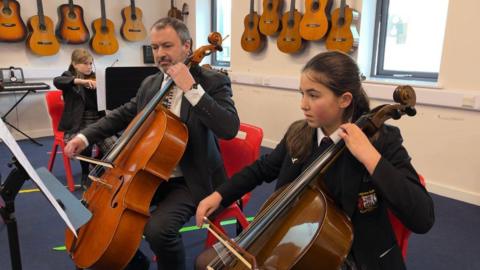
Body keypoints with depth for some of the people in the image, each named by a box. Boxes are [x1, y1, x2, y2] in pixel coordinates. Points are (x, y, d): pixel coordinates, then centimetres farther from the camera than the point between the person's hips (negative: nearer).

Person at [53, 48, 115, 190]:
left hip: (98, 122, 3)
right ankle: (85, 175, -2)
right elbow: (56, 81, -21)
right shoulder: (69, 77, 4)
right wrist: (81, 81, -33)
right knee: (85, 145, -32)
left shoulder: (96, 78, 13)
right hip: (77, 125, -3)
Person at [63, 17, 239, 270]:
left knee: (157, 228, -28)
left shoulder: (213, 81, -11)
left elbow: (229, 128, -26)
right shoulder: (149, 83, 9)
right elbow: (123, 114, 17)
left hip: (191, 180, -6)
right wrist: (85, 136, 2)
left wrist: (192, 88, -29)